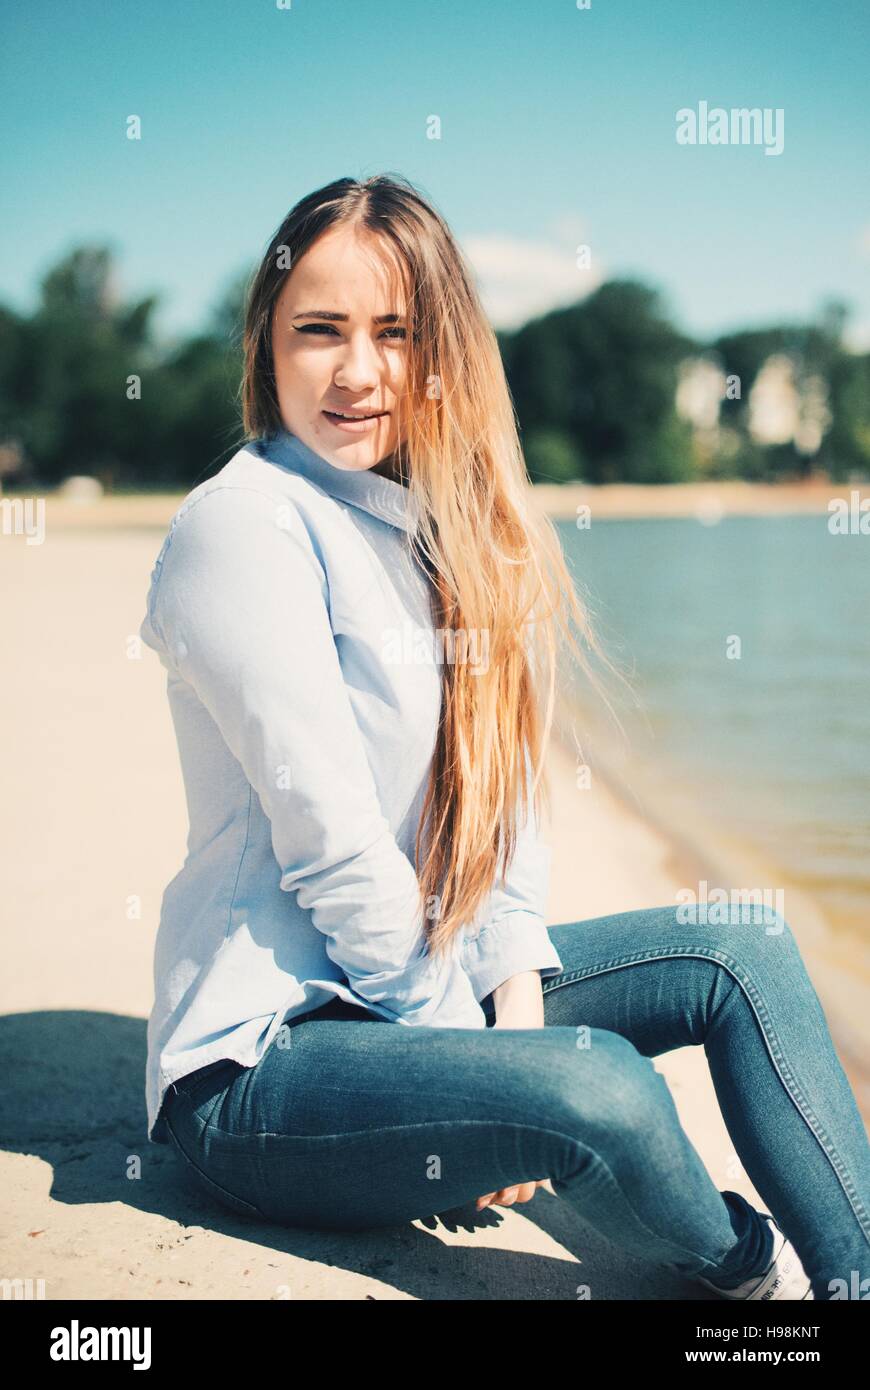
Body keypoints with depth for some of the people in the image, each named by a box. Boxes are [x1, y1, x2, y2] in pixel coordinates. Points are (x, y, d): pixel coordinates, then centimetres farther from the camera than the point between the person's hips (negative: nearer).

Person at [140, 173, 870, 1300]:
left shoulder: (439, 522, 8)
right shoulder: (245, 526, -17)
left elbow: (501, 780, 7)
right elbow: (330, 843, -21)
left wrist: (517, 987, -6)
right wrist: (462, 1041, -12)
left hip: (419, 984, 9)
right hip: (257, 1058, -8)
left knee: (746, 954, 3)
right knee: (600, 1085, -29)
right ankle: (754, 1271, 3)